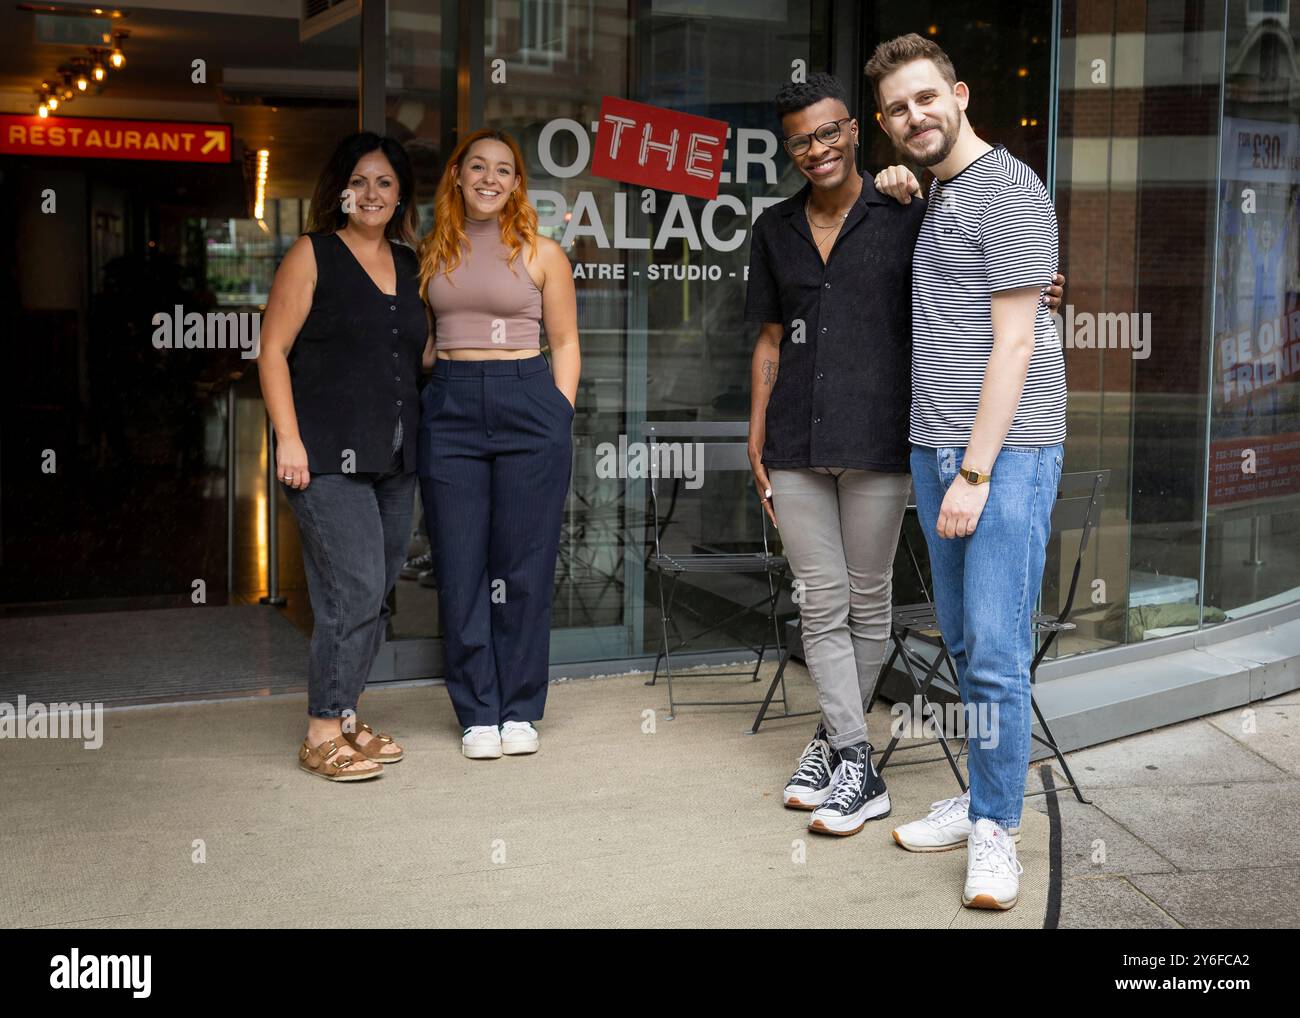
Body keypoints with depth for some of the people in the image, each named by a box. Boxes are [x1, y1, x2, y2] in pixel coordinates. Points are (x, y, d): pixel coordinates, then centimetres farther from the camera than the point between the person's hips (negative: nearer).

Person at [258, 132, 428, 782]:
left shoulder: (409, 264, 16)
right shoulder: (313, 255, -1)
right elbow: (273, 350, -5)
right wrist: (289, 438, -13)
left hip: (394, 456, 7)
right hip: (328, 456, -6)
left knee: (376, 592, 9)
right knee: (353, 588, -11)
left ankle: (344, 716, 21)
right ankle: (321, 736, -2)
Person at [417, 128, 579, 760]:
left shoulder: (541, 253, 5)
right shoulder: (432, 252, 12)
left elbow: (565, 343, 7)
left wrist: (560, 417, -2)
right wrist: (420, 401, 7)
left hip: (528, 403, -2)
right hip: (449, 408, 2)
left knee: (524, 566, 2)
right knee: (460, 567, 2)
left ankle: (520, 709, 15)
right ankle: (477, 713, 13)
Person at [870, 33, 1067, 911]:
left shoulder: (1009, 189, -8)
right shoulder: (936, 198, 18)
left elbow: (1014, 345, -13)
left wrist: (976, 473, -17)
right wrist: (900, 201, 18)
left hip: (1007, 451, -8)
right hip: (935, 447, 8)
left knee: (997, 652, -8)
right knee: (964, 644, 12)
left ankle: (996, 832, 2)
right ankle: (986, 798, 23)